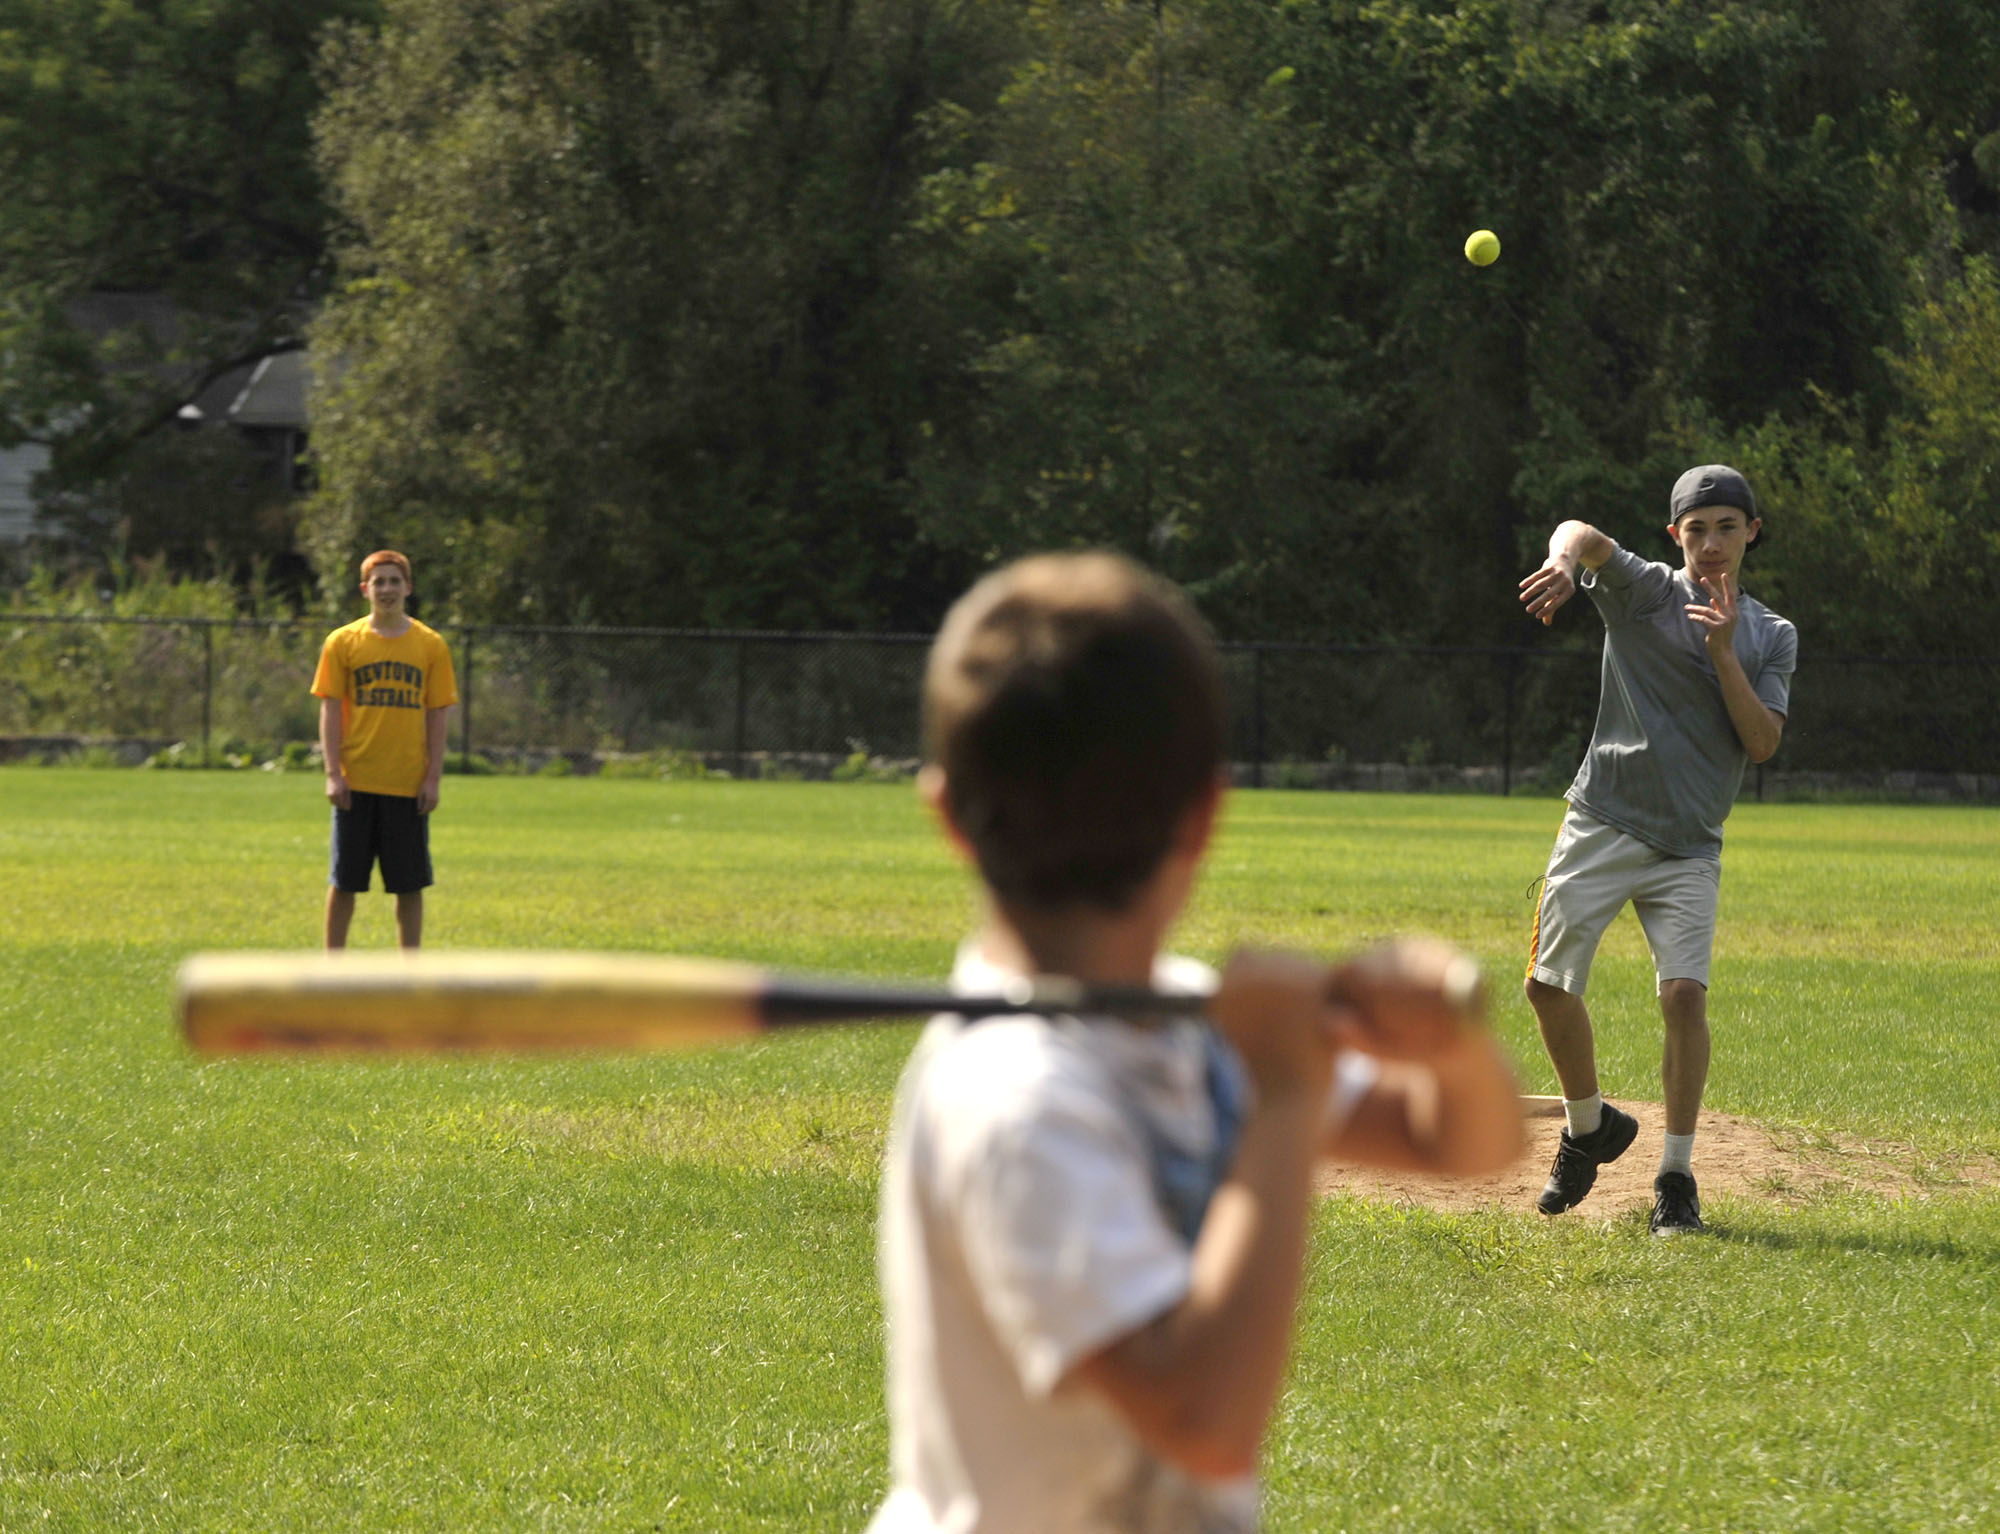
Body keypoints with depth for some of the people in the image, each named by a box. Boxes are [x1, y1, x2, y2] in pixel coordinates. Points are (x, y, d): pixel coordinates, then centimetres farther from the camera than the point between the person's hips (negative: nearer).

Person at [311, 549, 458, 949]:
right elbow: (330, 710, 1)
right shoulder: (343, 643, 2)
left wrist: (433, 778, -2)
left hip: (409, 782, 1)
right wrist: (334, 774, -8)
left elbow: (437, 717, 5)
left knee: (409, 885, 3)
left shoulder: (431, 646, 5)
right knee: (343, 882, 3)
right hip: (356, 782, -1)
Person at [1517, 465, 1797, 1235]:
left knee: (1684, 992, -16)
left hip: (1687, 849, 0)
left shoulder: (1772, 637, 8)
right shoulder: (1645, 592, 0)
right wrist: (1565, 560, -47)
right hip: (1602, 827, 0)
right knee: (1549, 985, 0)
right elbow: (1584, 535, -22)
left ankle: (1676, 1175, -6)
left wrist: (1723, 653, -15)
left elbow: (1762, 743, -4)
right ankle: (1590, 1126, 26)